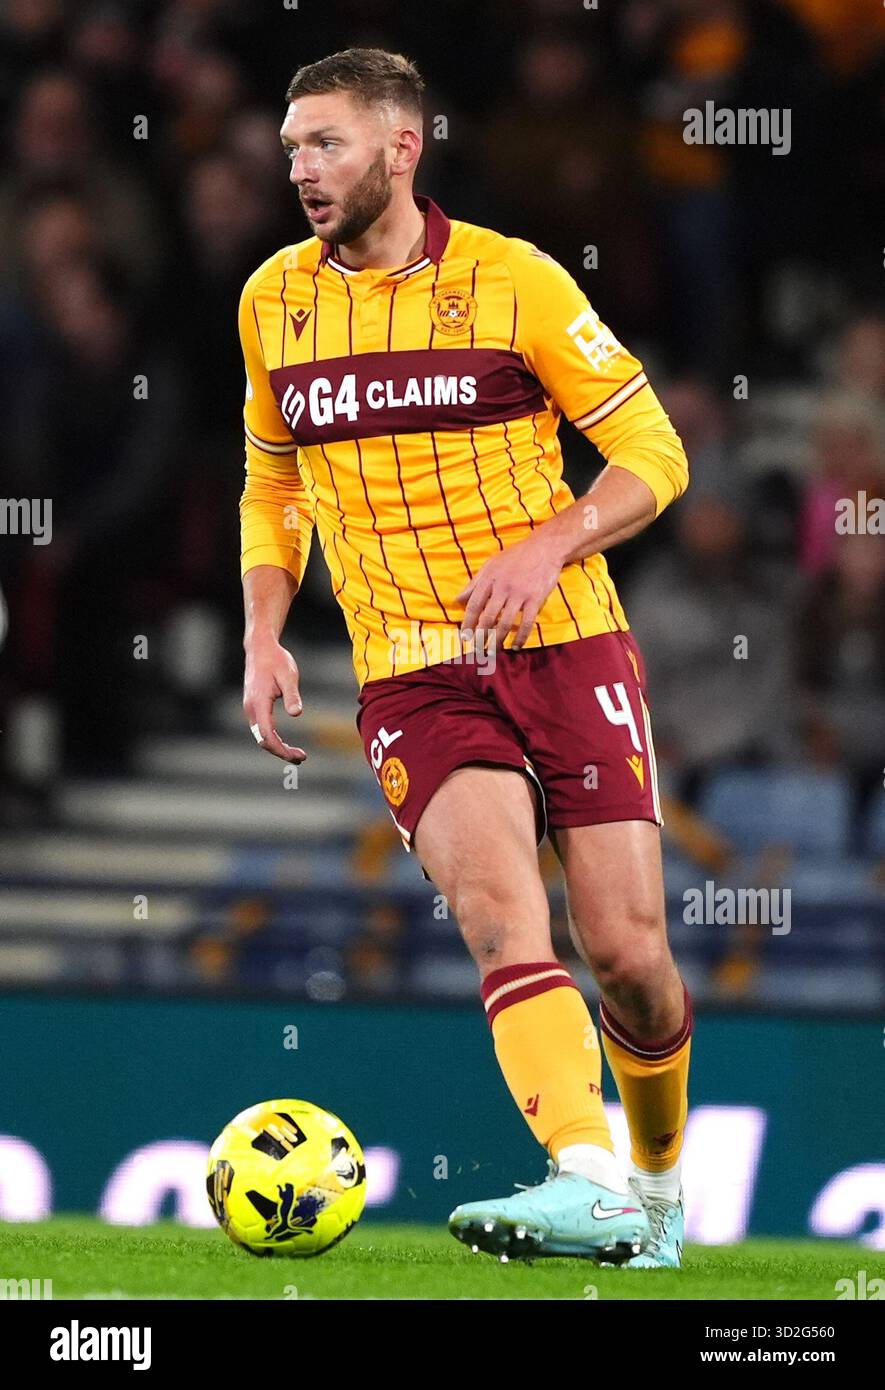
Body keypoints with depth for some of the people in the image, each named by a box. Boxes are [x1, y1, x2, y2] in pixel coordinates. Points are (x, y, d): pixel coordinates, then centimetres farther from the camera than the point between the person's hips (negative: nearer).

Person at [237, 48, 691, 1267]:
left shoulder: (512, 281, -4)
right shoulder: (275, 300, 8)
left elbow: (654, 455, -1)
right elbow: (272, 487, 21)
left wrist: (549, 546, -17)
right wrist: (263, 636, 7)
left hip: (565, 649, -2)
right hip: (412, 675, 2)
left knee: (627, 951, -3)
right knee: (497, 904, -24)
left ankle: (661, 1178, 24)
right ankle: (588, 1185, -36)